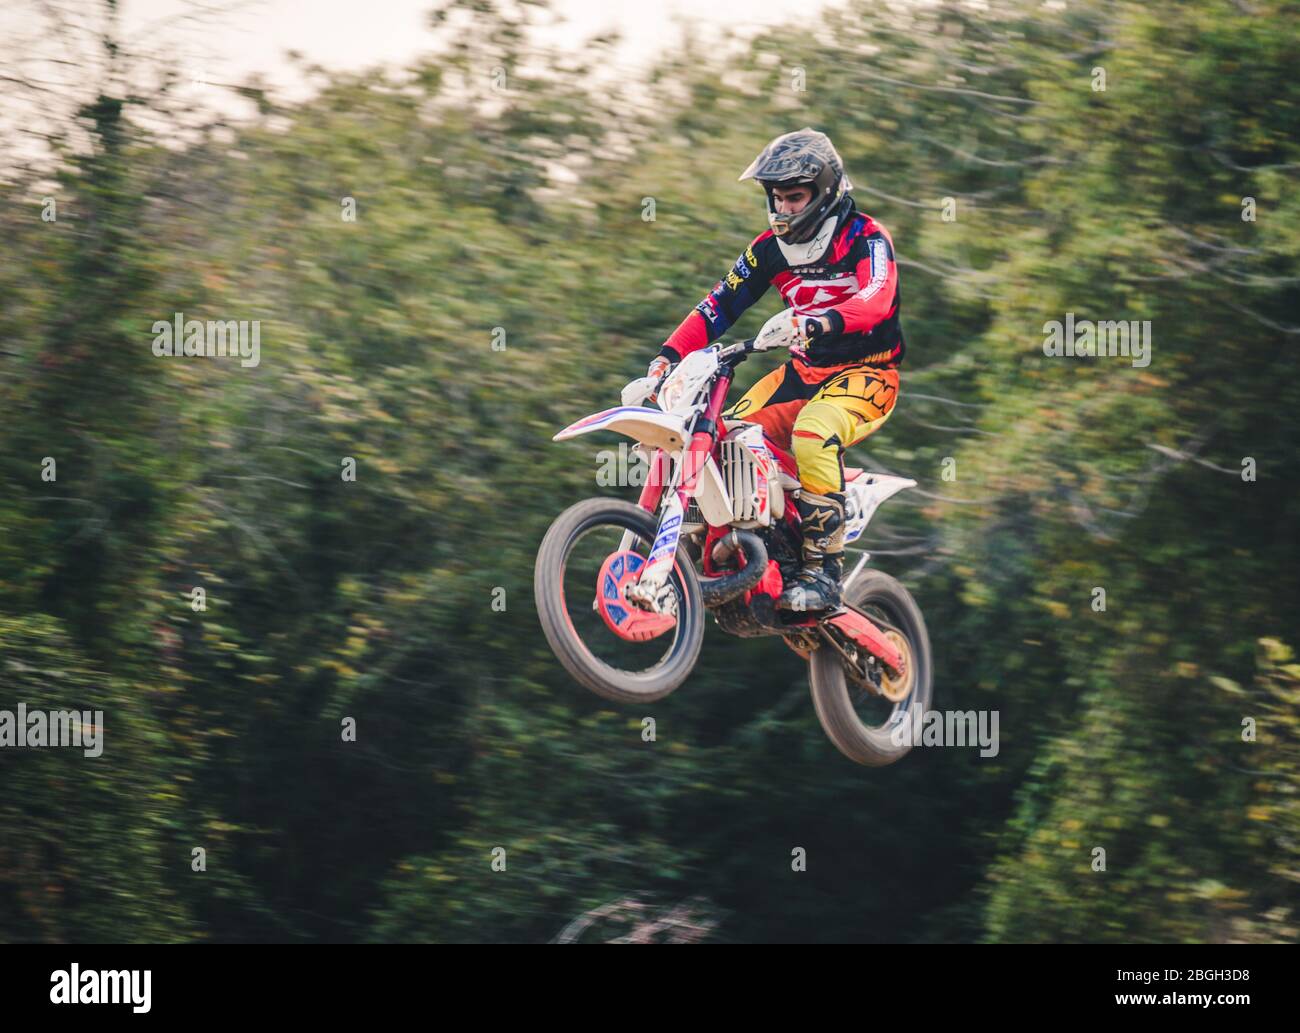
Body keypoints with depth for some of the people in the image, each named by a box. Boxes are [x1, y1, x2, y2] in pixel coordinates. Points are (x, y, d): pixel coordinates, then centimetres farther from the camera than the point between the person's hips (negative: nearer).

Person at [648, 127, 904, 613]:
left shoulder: (865, 238, -13)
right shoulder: (770, 248, 6)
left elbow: (876, 299, -32)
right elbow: (720, 303, 5)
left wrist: (813, 322, -51)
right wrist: (668, 355, -11)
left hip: (866, 372, -7)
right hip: (804, 372, 7)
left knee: (813, 434, -36)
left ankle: (823, 570, -35)